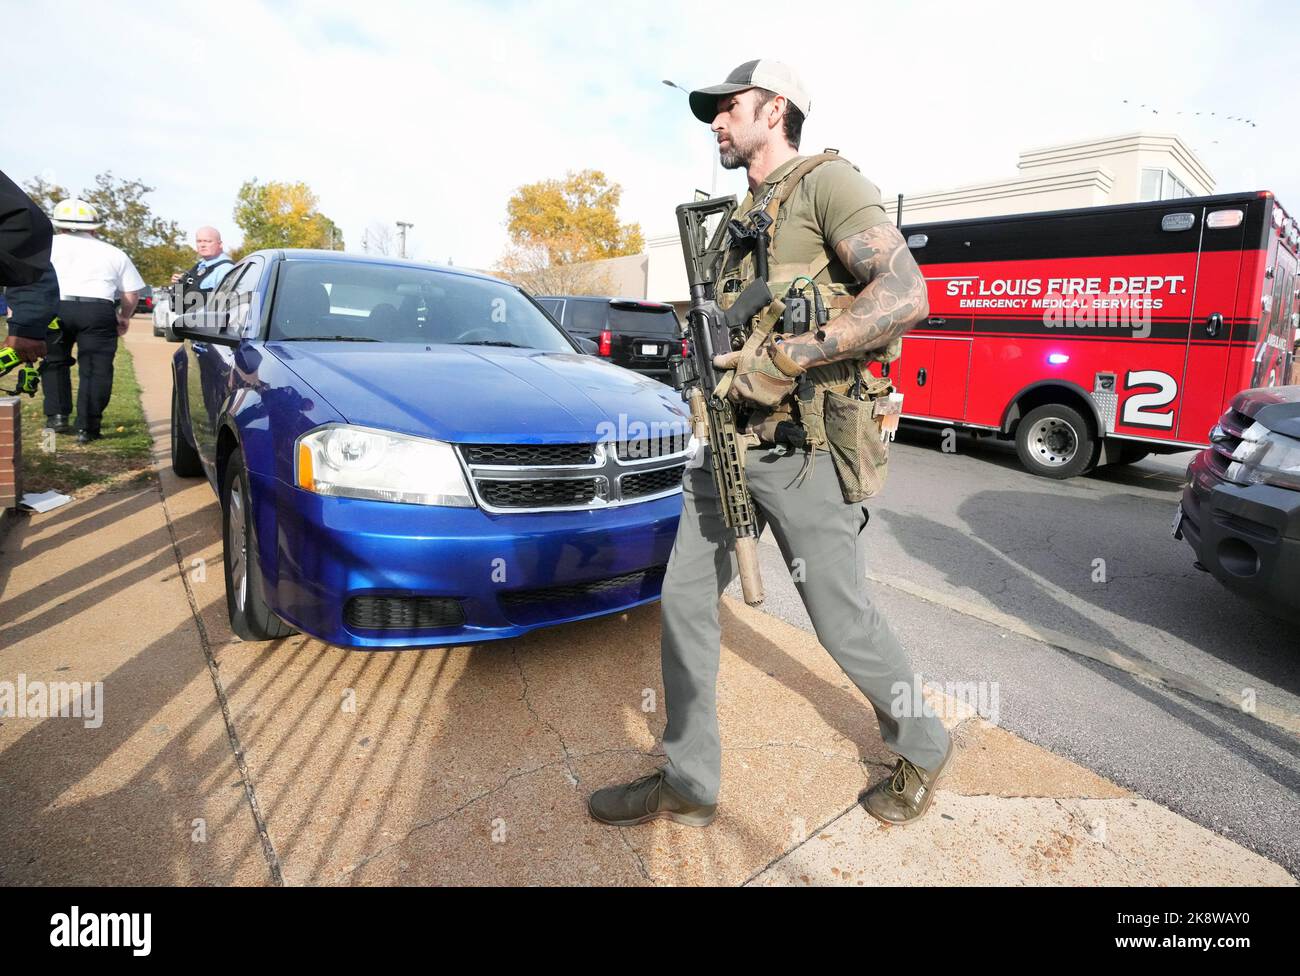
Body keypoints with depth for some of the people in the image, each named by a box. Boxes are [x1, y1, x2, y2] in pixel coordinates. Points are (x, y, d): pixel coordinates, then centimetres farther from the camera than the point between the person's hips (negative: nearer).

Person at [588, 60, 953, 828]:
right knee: (685, 601, 5)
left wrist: (787, 360, -23)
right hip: (729, 446, 8)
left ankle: (923, 749, 34)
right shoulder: (745, 218, 21)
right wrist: (716, 362, 8)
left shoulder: (826, 181, -4)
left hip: (803, 453, -8)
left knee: (844, 623, 4)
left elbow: (906, 295, -19)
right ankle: (689, 785, 22)